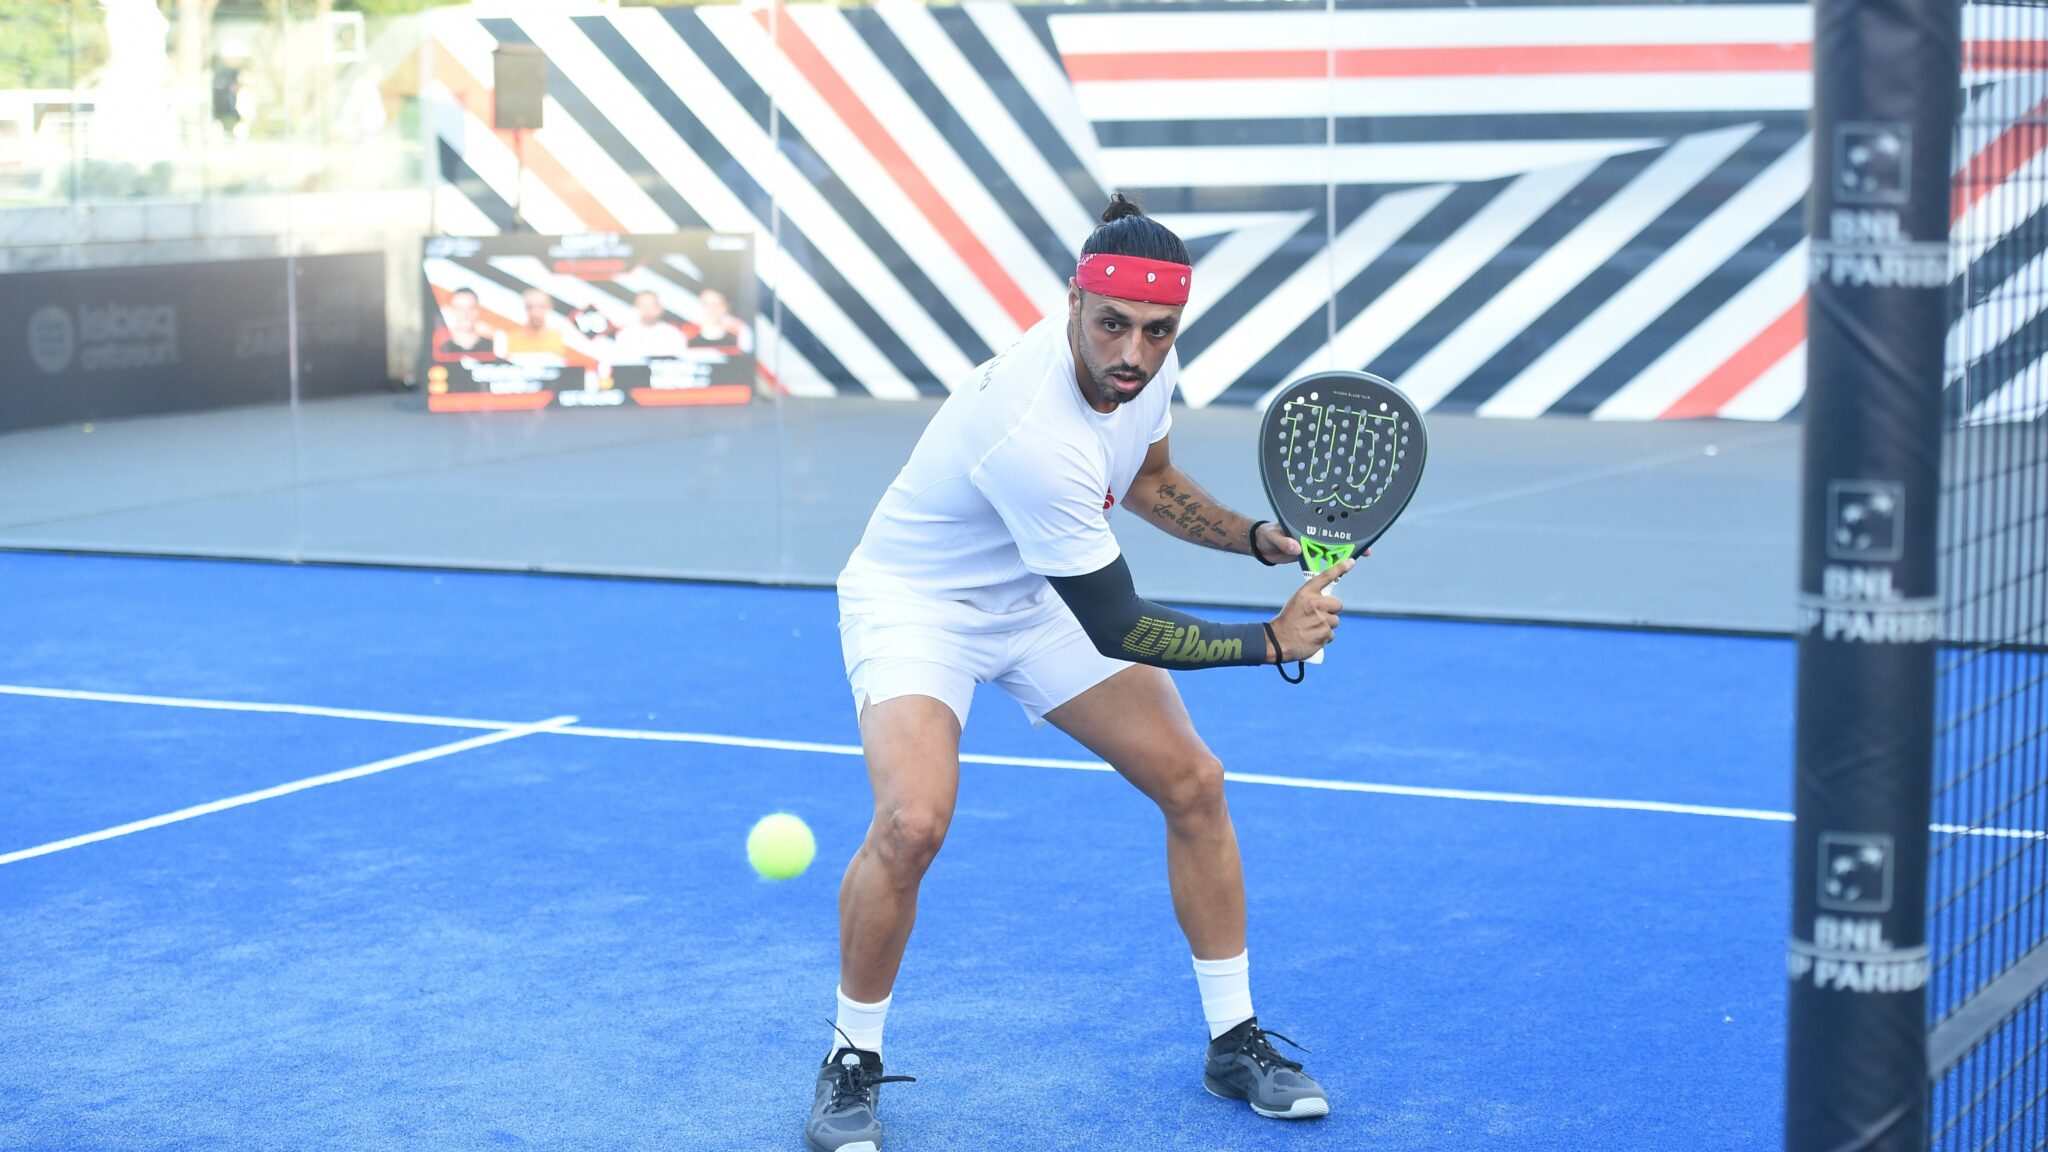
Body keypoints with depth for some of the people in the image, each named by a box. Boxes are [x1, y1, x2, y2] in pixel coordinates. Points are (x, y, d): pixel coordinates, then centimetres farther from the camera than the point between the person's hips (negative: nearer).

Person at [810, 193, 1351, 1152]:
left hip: (1037, 599, 8)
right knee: (912, 822, -30)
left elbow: (1146, 476, 12)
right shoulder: (1032, 434, -38)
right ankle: (852, 1064, -7)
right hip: (915, 604, -8)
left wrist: (1257, 537, -3)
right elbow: (1119, 631, -28)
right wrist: (1272, 642, -20)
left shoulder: (1147, 366, -13)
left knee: (1194, 784, 1)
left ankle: (1234, 1042, 16)